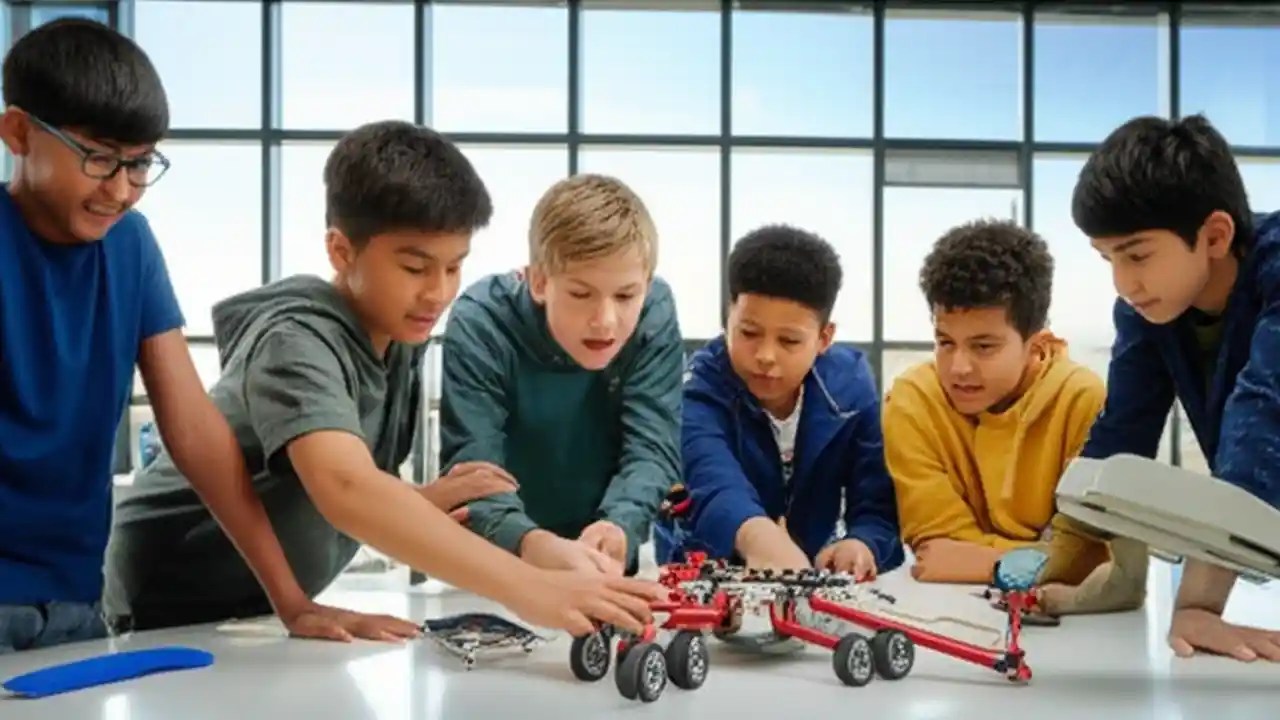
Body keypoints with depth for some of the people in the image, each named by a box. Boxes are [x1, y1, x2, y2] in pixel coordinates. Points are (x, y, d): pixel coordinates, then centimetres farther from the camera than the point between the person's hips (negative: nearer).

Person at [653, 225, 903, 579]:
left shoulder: (850, 385, -7)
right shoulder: (700, 390, -18)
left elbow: (877, 505, -9)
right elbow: (713, 484, -39)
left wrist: (862, 544, -32)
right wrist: (755, 535, -59)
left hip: (815, 578, 3)